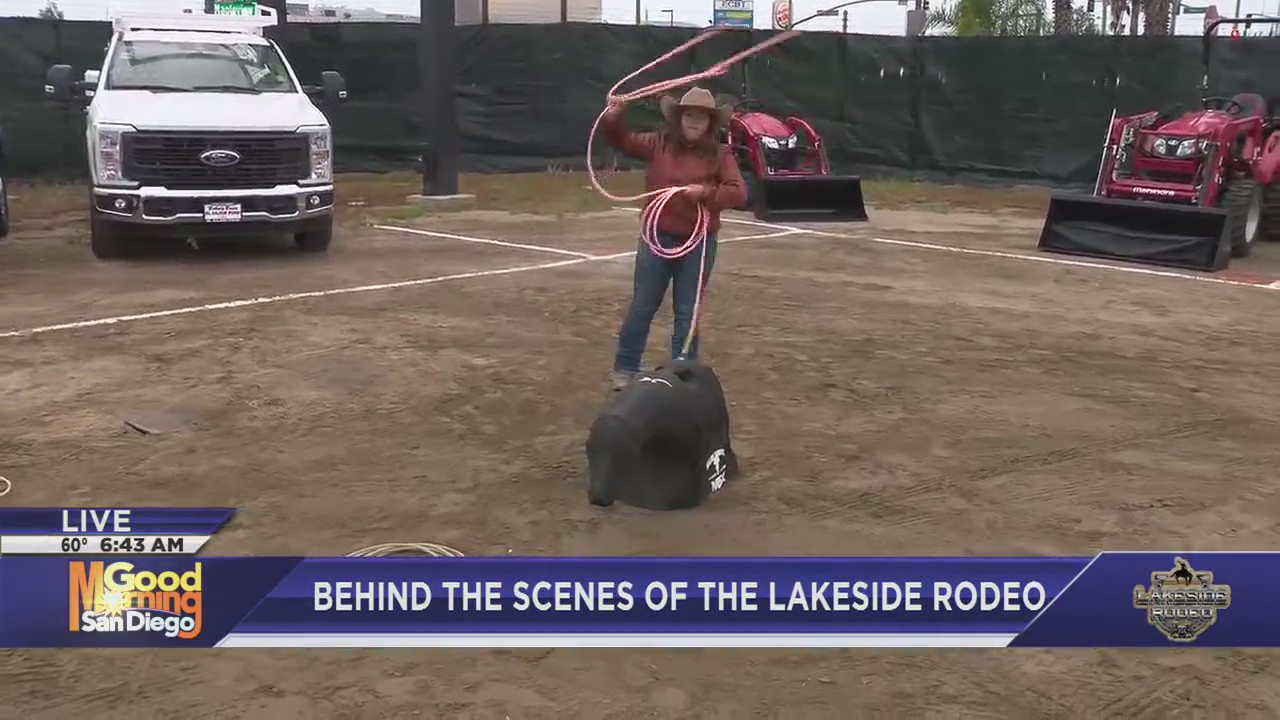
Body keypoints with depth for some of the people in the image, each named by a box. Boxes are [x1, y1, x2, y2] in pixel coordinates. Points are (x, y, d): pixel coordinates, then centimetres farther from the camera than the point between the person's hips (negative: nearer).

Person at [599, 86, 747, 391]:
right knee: (642, 307, 11)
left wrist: (706, 192, -25)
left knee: (687, 313, 10)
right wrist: (613, 117, -14)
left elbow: (739, 193, -11)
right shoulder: (659, 144, -1)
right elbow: (621, 140, 5)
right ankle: (624, 369, 23)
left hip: (699, 244, -1)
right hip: (657, 238, 1)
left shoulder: (720, 155, -5)